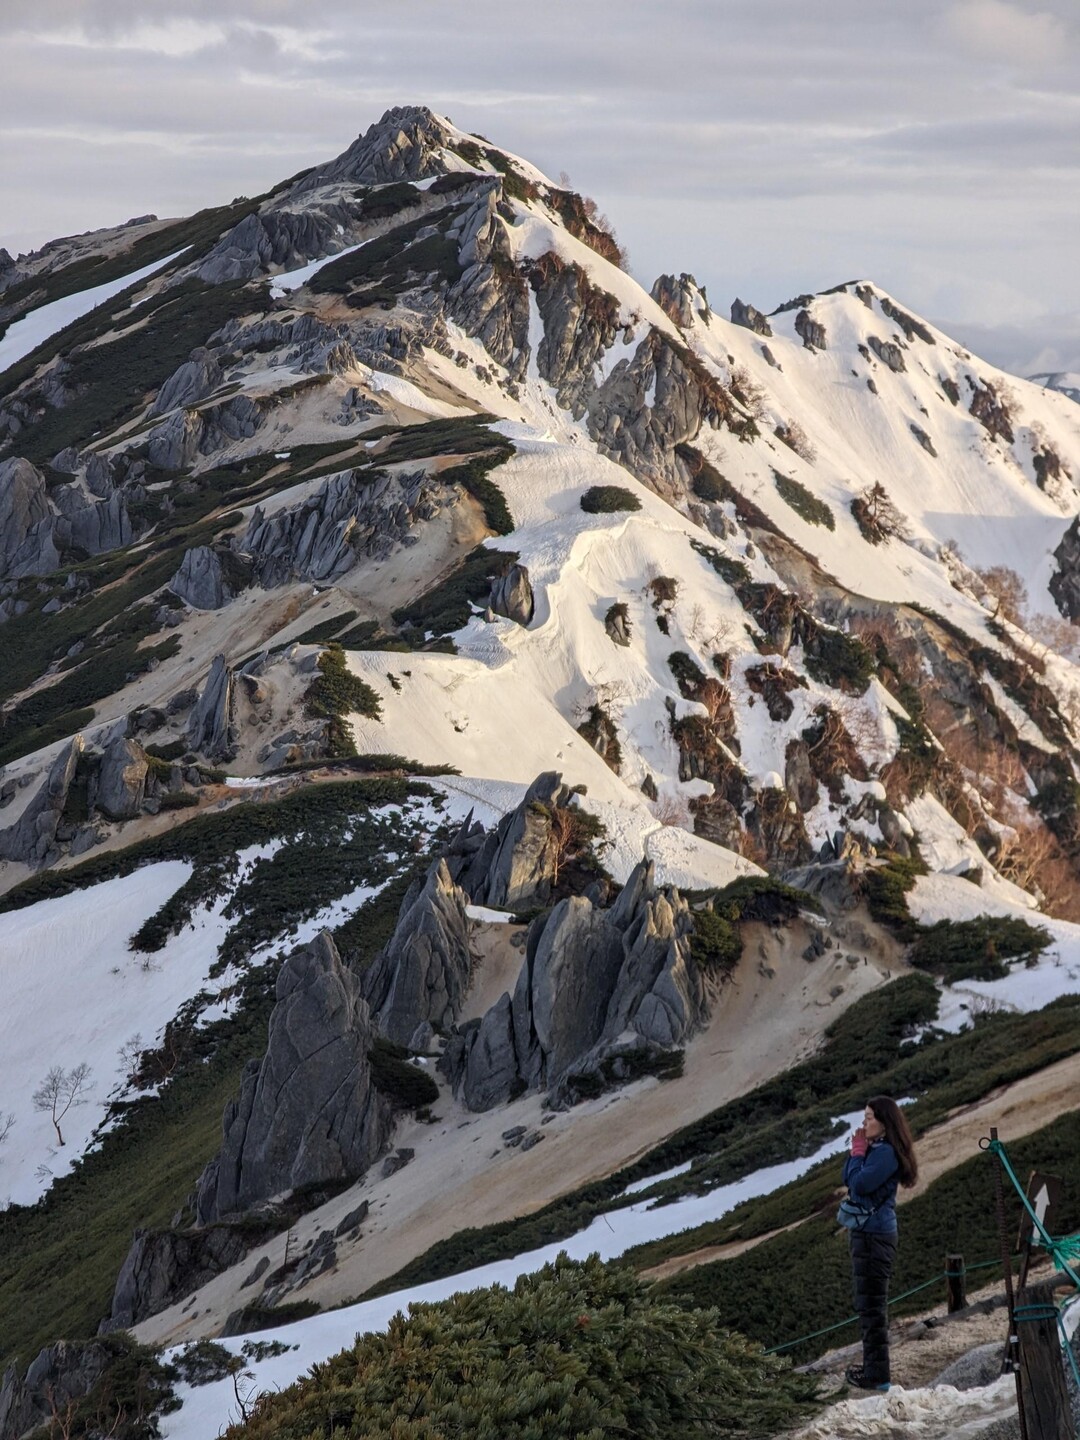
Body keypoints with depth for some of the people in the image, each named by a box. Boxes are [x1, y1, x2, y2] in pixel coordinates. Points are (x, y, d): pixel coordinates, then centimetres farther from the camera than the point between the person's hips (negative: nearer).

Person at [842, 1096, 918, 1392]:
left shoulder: (886, 1152, -17)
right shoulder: (875, 1149, 14)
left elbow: (860, 1183, -24)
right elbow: (848, 1179, 13)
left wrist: (858, 1151, -12)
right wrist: (857, 1150, 1)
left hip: (874, 1235, -11)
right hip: (866, 1232, 11)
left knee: (871, 1304, -7)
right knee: (868, 1303, 19)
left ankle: (877, 1376, -4)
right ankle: (873, 1366, 29)